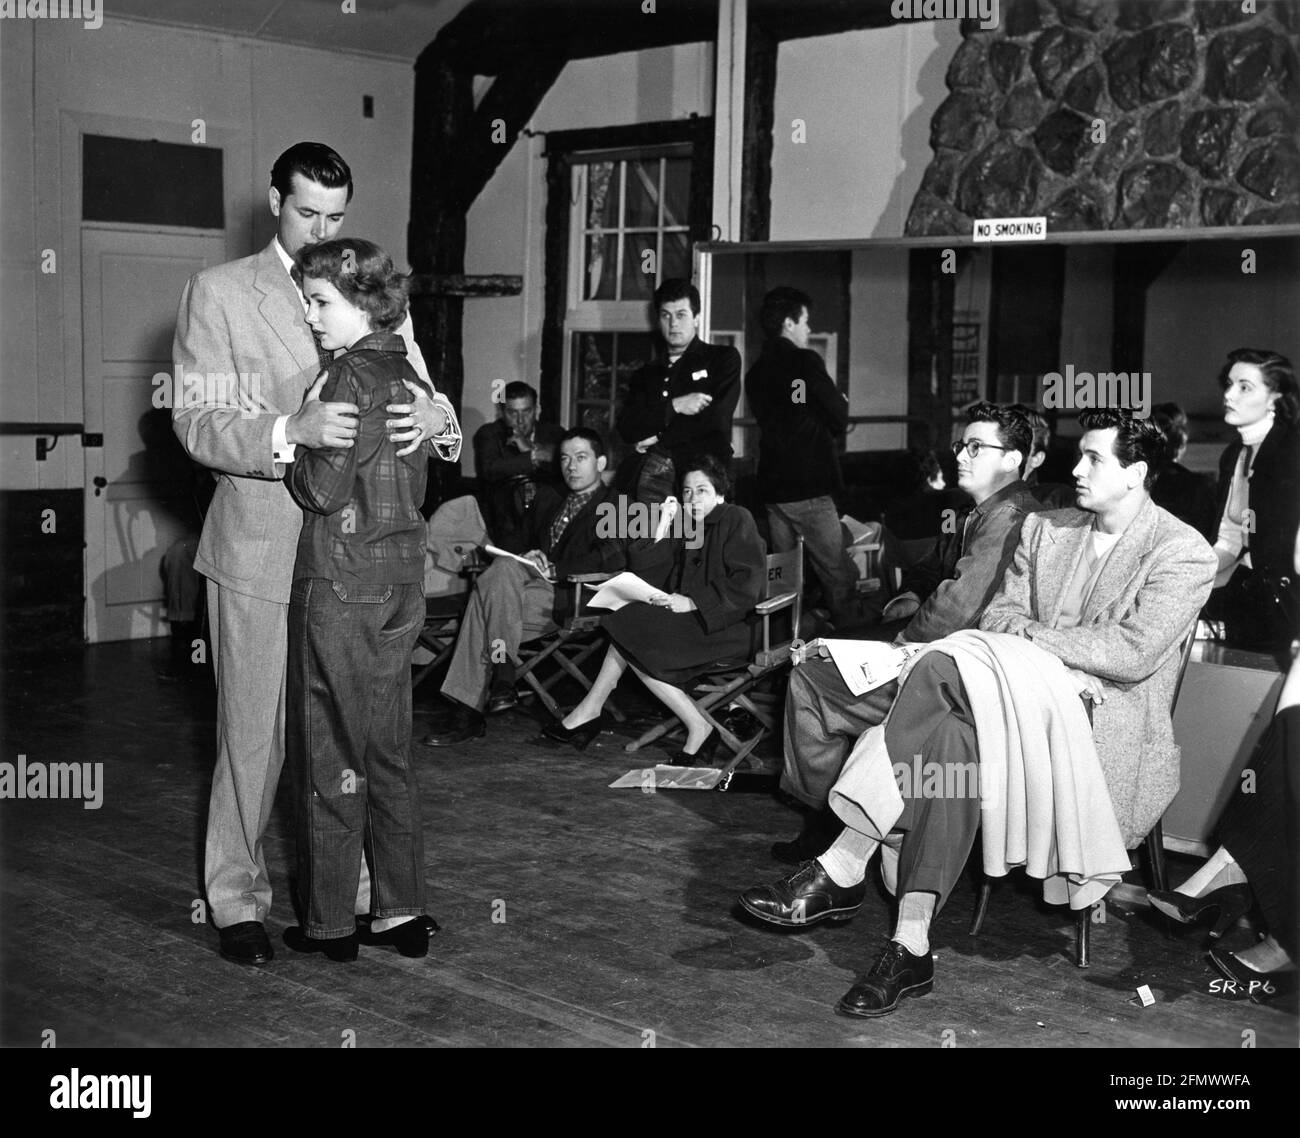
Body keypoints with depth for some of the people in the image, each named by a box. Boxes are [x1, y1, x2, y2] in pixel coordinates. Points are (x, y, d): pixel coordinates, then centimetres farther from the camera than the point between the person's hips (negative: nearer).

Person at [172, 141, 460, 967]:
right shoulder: (219, 292, 0)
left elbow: (419, 397, 6)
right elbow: (197, 423, -9)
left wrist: (436, 417, -19)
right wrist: (290, 432, -27)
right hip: (260, 548, -3)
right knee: (254, 731, 4)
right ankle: (237, 895, 18)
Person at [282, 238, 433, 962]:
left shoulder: (353, 375, -14)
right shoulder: (409, 374, 10)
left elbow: (325, 489, -17)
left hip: (342, 582, -8)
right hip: (403, 577, 8)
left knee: (331, 754, 2)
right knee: (390, 752, 13)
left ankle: (330, 923, 11)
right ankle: (403, 912, 19)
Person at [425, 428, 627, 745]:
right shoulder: (547, 505, 30)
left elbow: (613, 558, -11)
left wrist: (553, 569, -12)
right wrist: (531, 560, 2)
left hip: (576, 601, -6)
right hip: (537, 592, 6)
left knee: (504, 568, -29)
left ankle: (501, 676, -33)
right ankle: (465, 713, -30)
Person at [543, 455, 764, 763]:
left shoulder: (736, 519, -2)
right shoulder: (685, 529, 20)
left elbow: (747, 586, -14)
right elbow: (644, 576, 10)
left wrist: (691, 602, -18)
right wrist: (662, 527, 1)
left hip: (729, 629, -8)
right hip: (690, 621, 8)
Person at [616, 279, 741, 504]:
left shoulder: (723, 359, 14)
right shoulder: (645, 374, 25)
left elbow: (717, 419, -1)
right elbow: (625, 428, 10)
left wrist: (658, 437, 3)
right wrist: (674, 406, -4)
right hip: (646, 474, 3)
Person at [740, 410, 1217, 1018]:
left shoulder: (1185, 552, -2)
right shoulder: (1044, 528, 17)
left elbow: (1134, 653, -14)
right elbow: (998, 615, 8)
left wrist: (1030, 635, -8)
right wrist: (1053, 665, -12)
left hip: (1112, 729, -5)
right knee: (951, 738, -32)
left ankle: (843, 868, -30)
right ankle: (910, 947, -35)